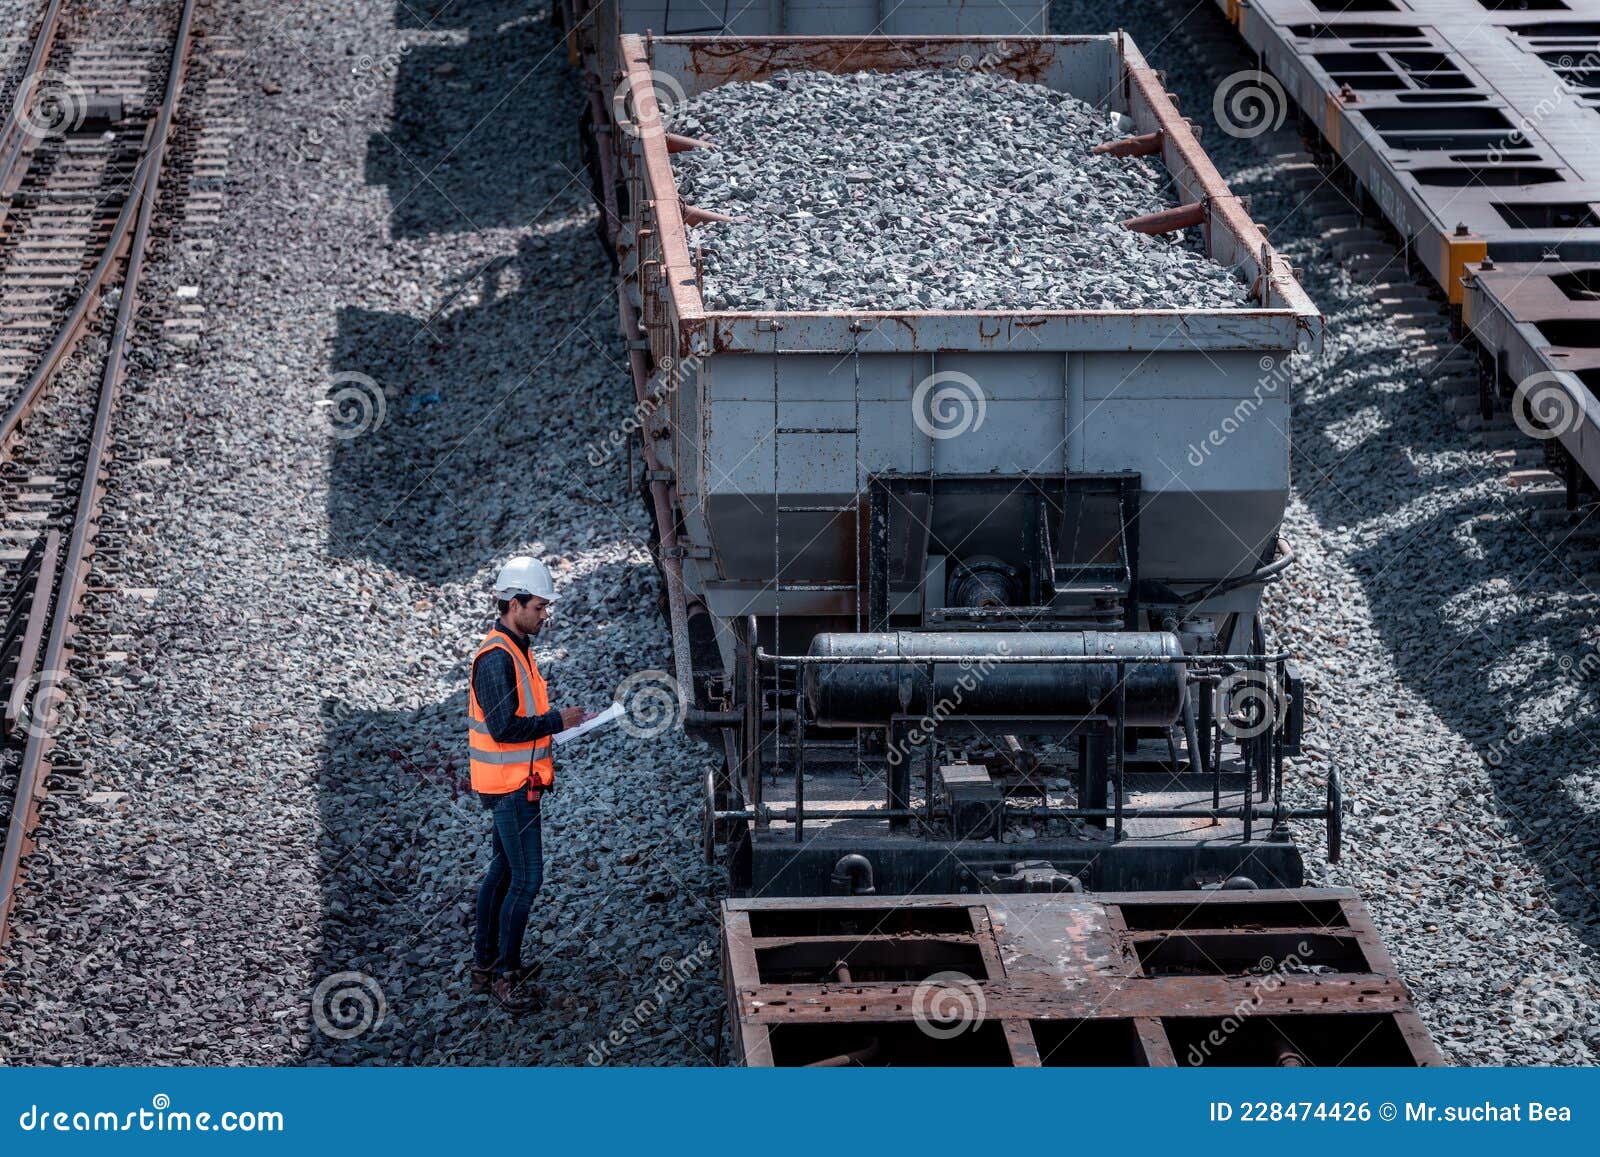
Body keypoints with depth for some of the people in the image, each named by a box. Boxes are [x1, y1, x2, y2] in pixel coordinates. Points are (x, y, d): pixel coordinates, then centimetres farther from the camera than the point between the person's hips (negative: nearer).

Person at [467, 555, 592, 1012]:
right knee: (527, 878, -7)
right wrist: (557, 720, -17)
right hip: (512, 785, -11)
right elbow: (503, 727, -25)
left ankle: (484, 964, 26)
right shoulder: (497, 658, -21)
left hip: (514, 782, 11)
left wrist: (558, 718, 8)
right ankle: (505, 976, -1)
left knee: (503, 871, 17)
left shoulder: (514, 649, 12)